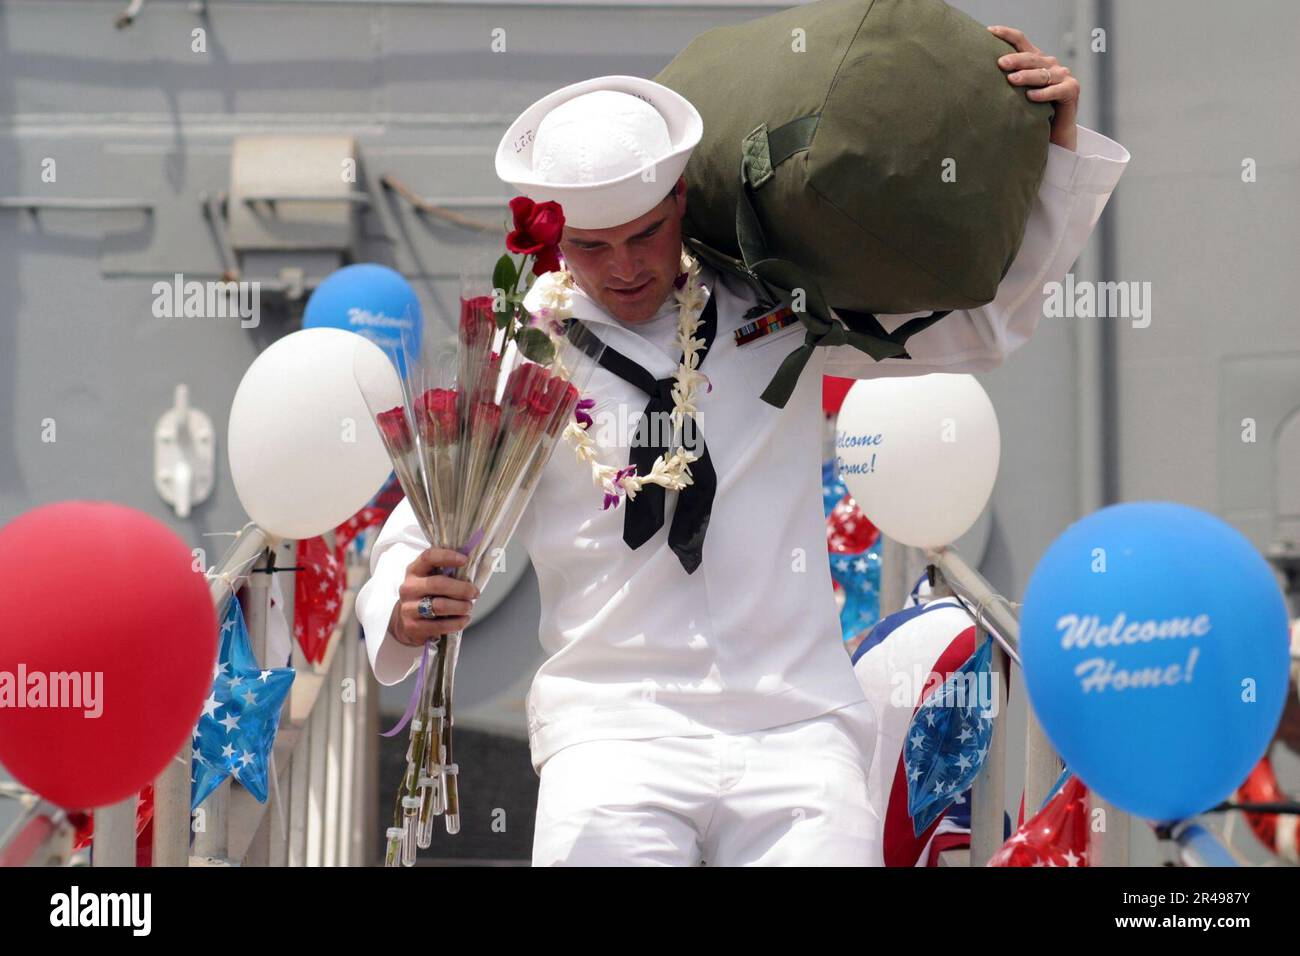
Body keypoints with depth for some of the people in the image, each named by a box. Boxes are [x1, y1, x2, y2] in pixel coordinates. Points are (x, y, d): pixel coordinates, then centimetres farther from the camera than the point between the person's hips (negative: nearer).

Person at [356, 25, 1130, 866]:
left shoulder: (785, 317, 10)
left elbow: (986, 319, 16)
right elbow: (422, 534, 8)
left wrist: (1057, 147, 7)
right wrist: (404, 614, -15)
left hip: (797, 723, 2)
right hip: (612, 726, -1)